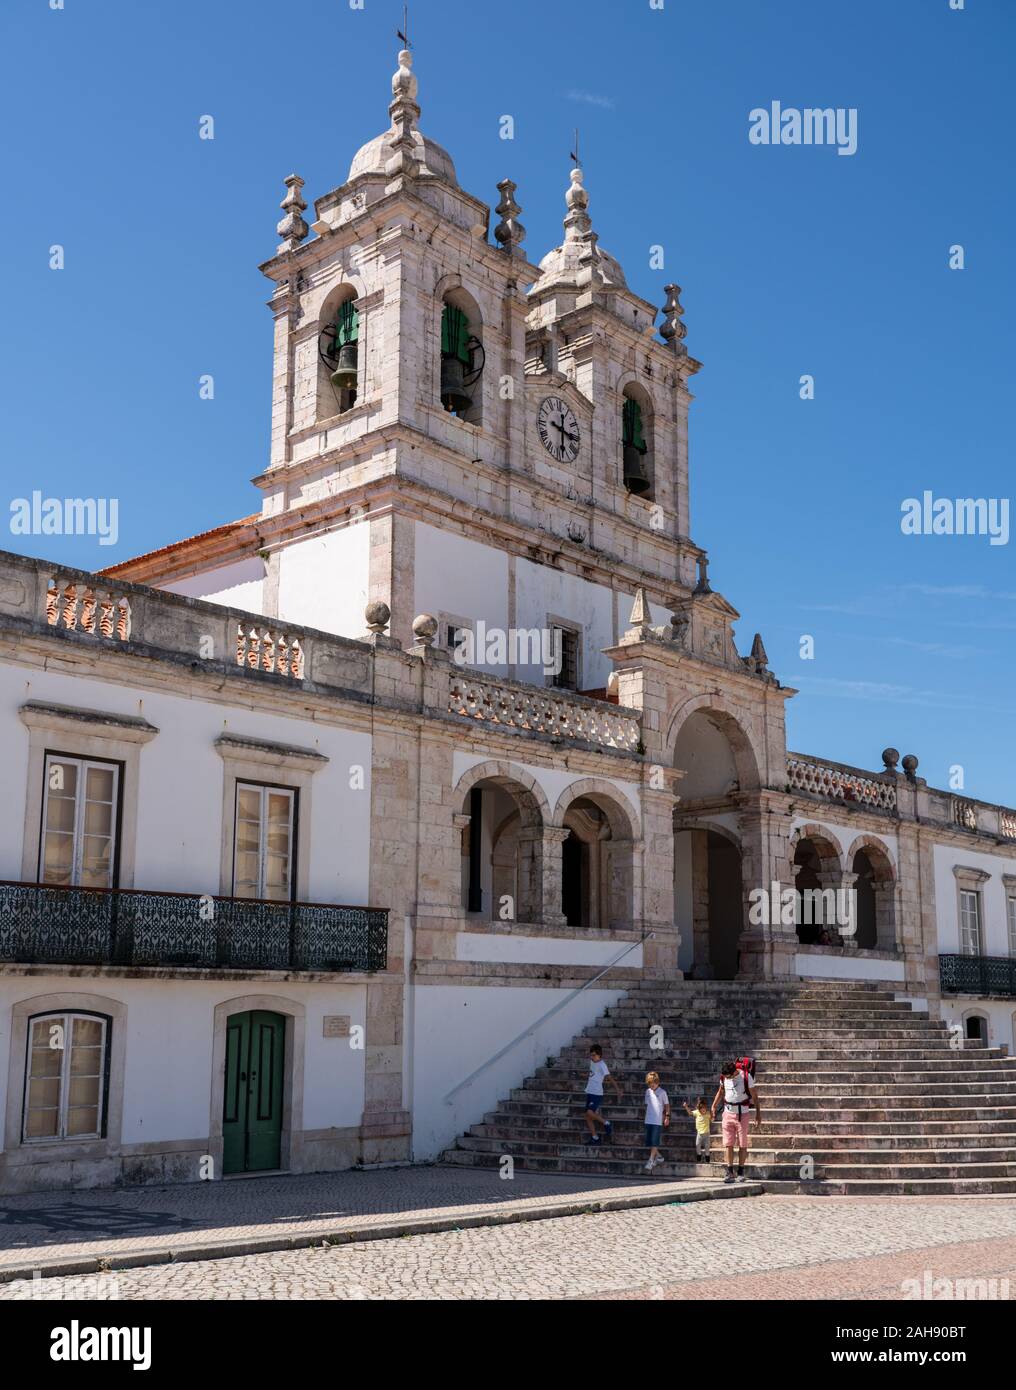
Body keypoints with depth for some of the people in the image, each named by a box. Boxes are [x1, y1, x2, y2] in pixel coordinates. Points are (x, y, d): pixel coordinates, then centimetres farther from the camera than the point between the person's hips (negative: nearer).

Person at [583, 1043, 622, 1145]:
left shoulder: (602, 1065, -14)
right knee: (588, 1116, 6)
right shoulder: (592, 1062, 10)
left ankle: (606, 1124, -3)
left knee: (590, 1112, -24)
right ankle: (594, 1138, 15)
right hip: (589, 1092, 8)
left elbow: (609, 1077, -22)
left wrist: (617, 1089, -30)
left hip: (597, 1094, -8)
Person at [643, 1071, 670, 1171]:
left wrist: (667, 1116, -3)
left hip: (658, 1121, -5)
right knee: (649, 1141, 6)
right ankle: (658, 1156, 23)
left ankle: (651, 1161, -8)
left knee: (655, 1142, -8)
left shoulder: (662, 1092, -4)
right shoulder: (648, 1092, 9)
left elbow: (667, 1105, 2)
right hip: (648, 1120, 5)